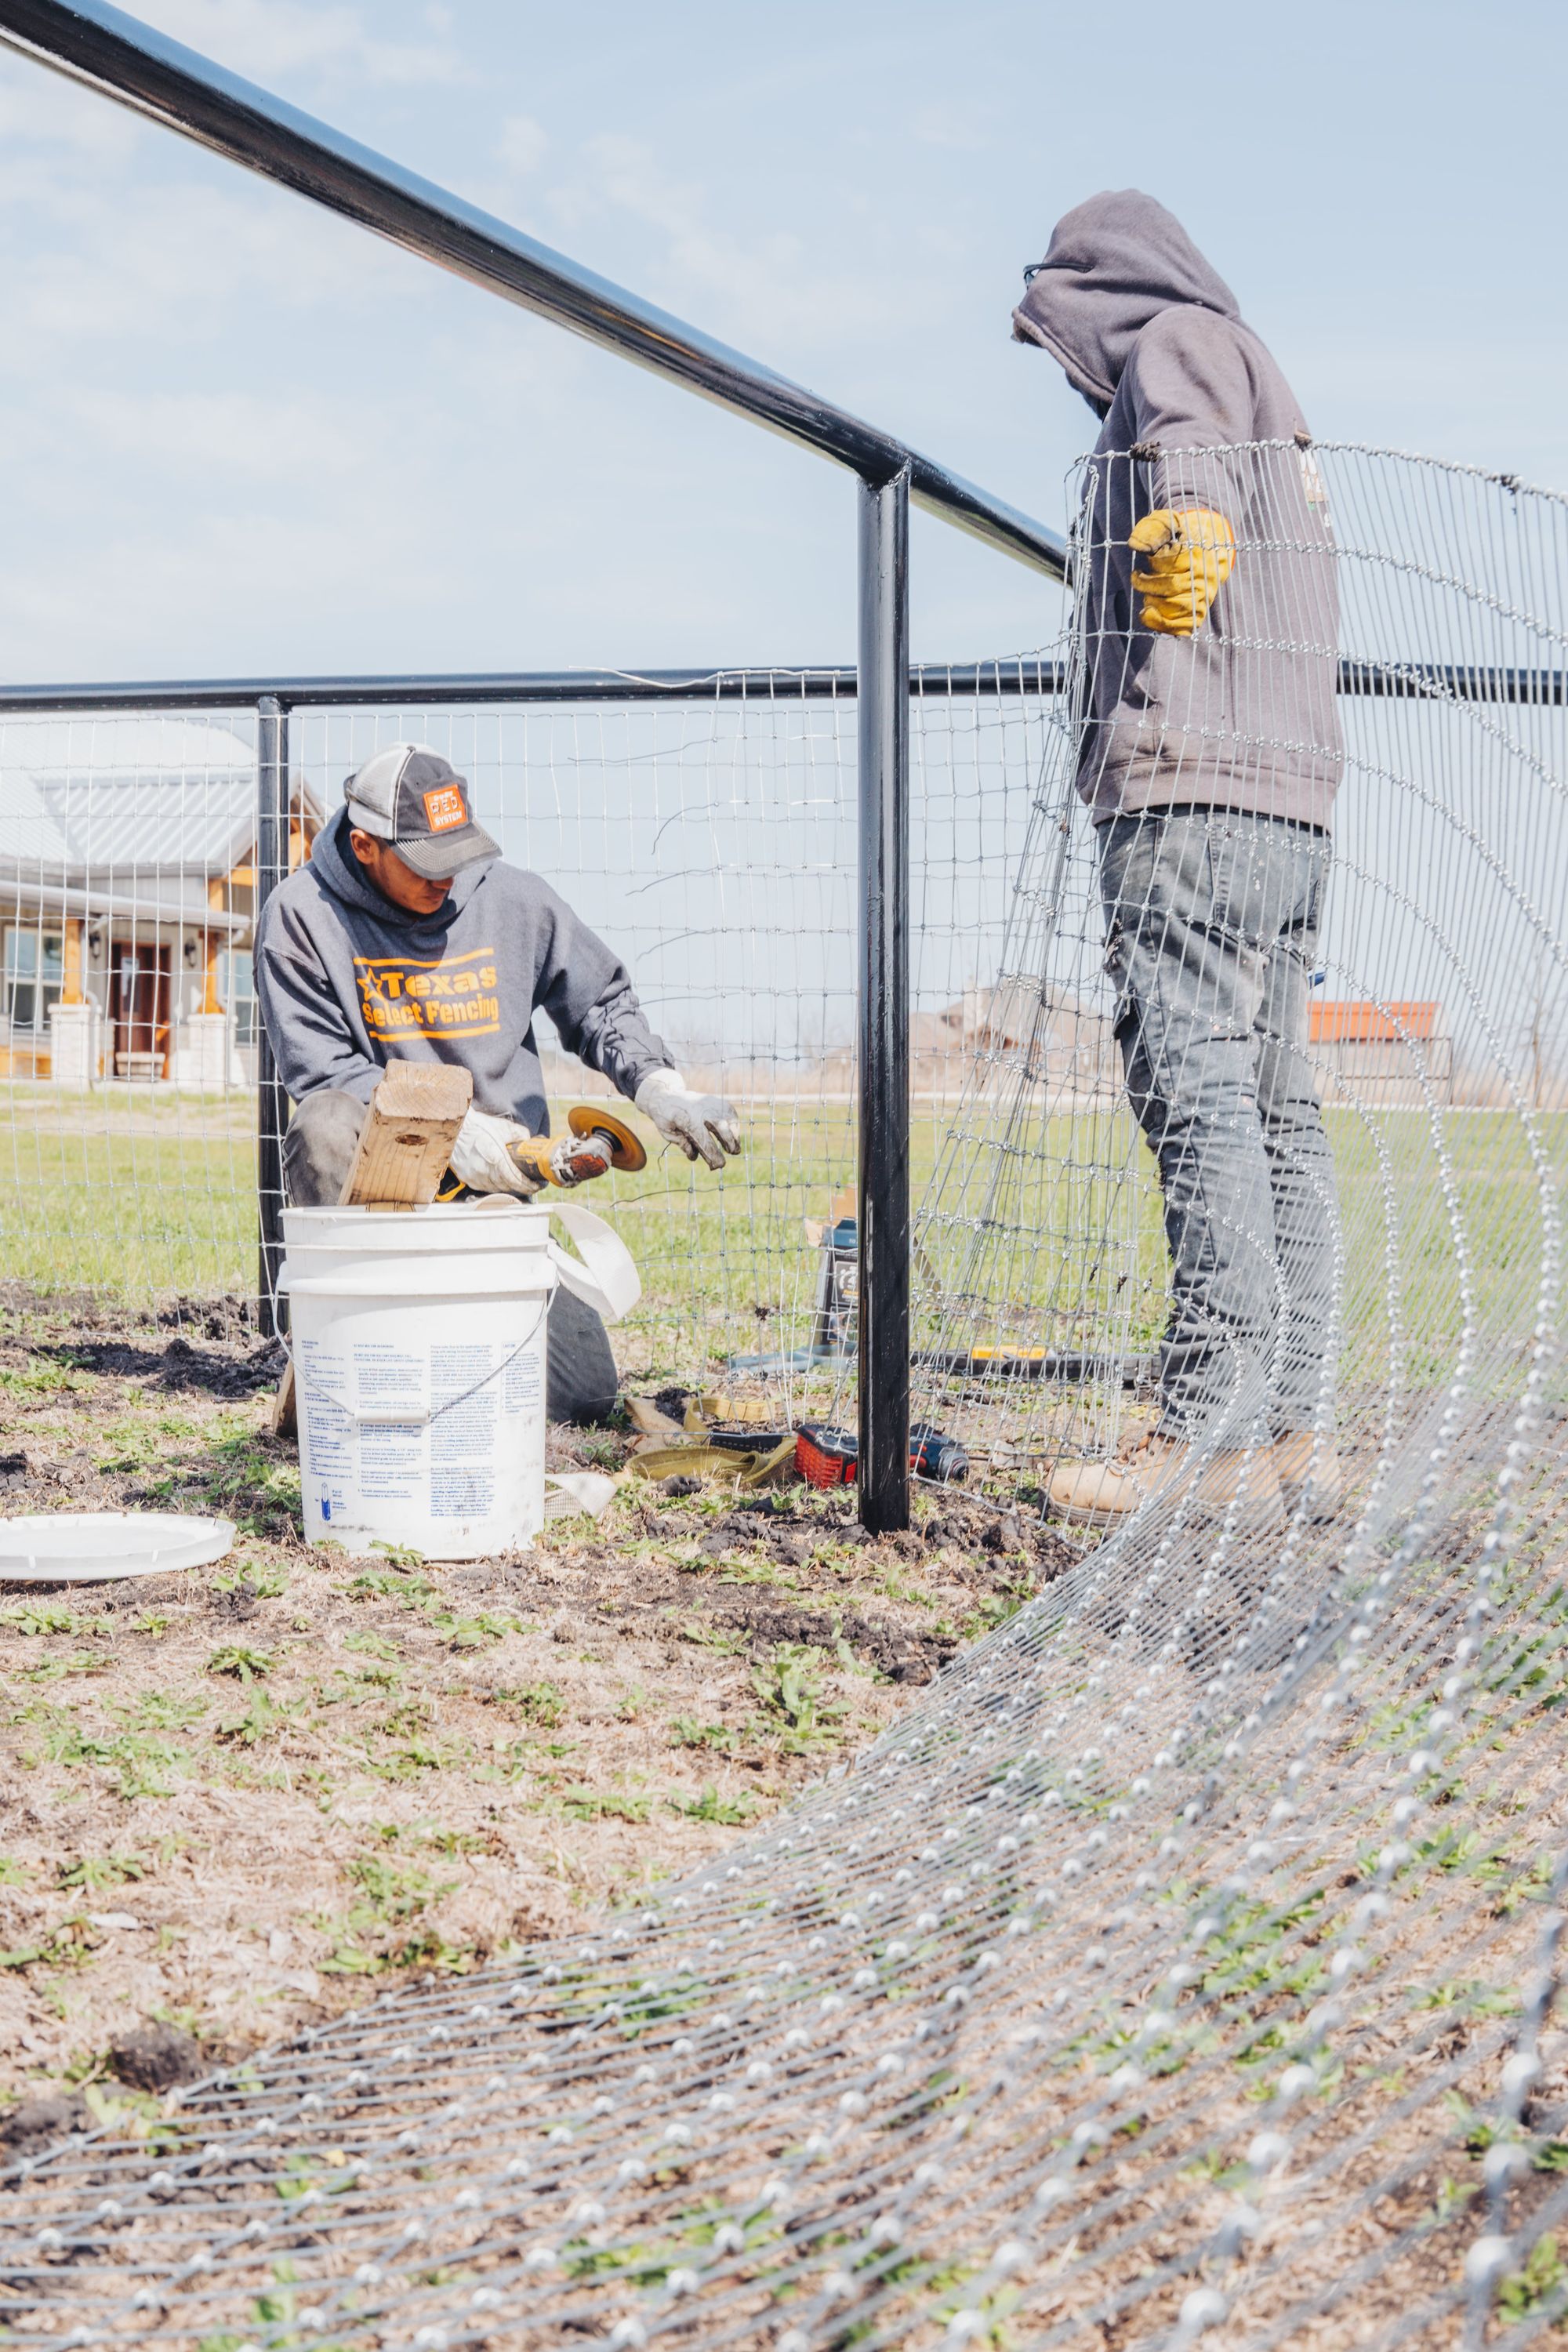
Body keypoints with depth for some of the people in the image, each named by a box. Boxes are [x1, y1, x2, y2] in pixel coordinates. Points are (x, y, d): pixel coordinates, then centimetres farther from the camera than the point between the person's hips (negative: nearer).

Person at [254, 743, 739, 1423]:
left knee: (584, 1398, -8)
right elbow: (321, 1074, -12)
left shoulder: (511, 898, 1)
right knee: (327, 1126, -39)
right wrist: (448, 1131, -23)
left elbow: (600, 1002, 14)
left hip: (495, 1188, 3)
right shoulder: (303, 914, -8)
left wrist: (660, 1087, -5)